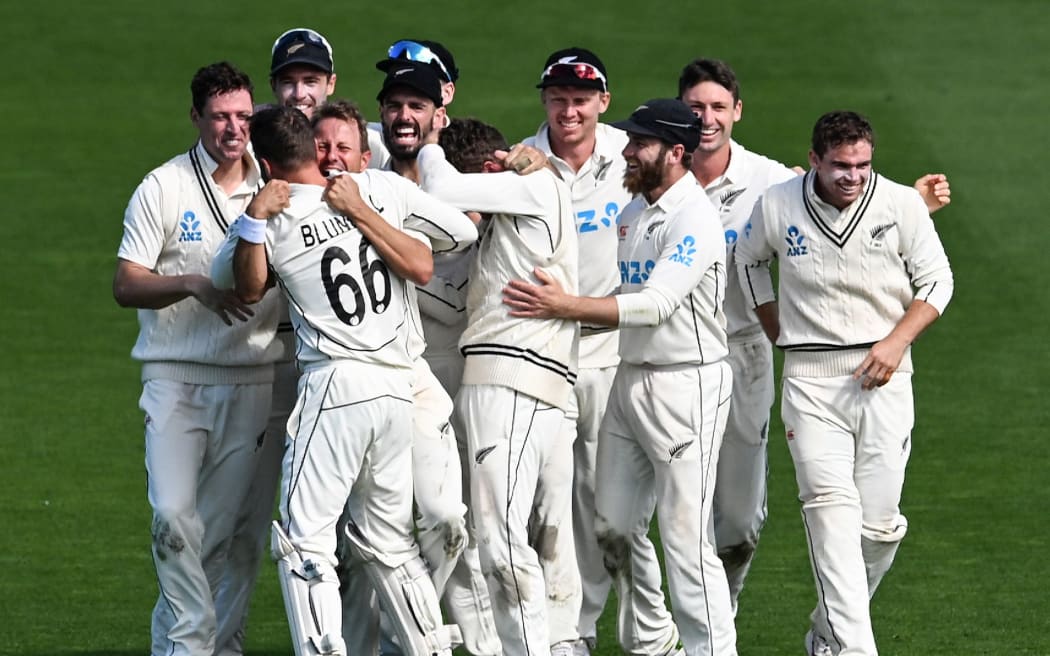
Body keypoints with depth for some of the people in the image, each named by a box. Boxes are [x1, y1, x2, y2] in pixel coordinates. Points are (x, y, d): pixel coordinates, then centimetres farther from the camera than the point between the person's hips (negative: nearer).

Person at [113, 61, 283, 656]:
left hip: (250, 378, 3)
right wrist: (195, 285, -20)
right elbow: (126, 286, -5)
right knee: (175, 516, -16)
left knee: (221, 528, 2)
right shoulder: (163, 189, -1)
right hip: (177, 377, -3)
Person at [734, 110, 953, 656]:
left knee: (879, 524, -1)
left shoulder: (902, 205, -4)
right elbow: (750, 260, 19)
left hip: (883, 378, 1)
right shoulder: (776, 207, -2)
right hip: (810, 381, -1)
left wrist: (896, 342, -9)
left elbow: (936, 280, 4)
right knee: (831, 509, -16)